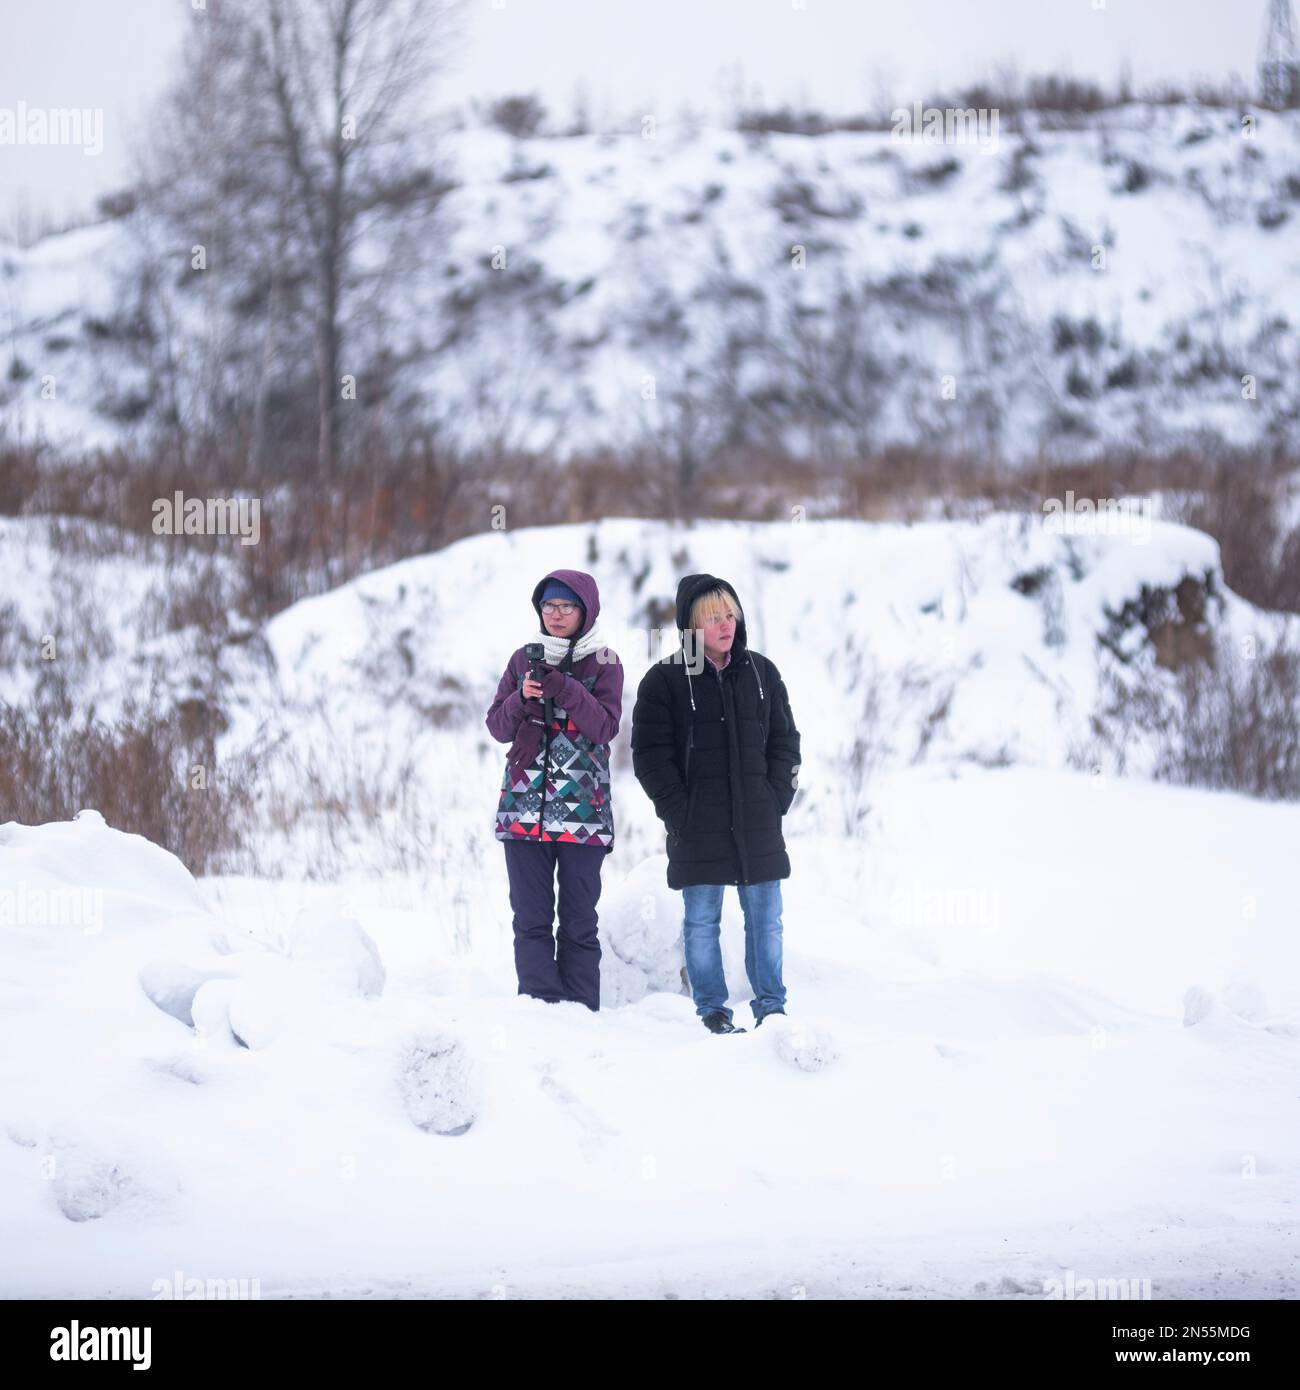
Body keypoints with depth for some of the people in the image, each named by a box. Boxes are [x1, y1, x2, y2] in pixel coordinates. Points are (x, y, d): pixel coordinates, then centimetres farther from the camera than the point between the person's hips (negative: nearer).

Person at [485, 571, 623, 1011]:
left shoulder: (604, 664, 4)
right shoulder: (524, 660, 12)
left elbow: (605, 726, -8)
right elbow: (498, 727, 9)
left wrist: (565, 689, -20)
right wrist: (522, 698, -11)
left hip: (582, 810, -2)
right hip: (524, 807, 2)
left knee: (579, 921, -2)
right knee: (531, 918, -2)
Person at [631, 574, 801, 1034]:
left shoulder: (761, 673, 8)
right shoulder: (665, 680, -3)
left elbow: (784, 741, 13)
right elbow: (649, 754, -4)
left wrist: (777, 799, 2)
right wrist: (679, 811, -10)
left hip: (757, 824, 3)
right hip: (698, 827, -3)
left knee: (765, 917, 6)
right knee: (701, 921, 2)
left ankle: (771, 1007, 14)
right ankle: (713, 1010, 9)